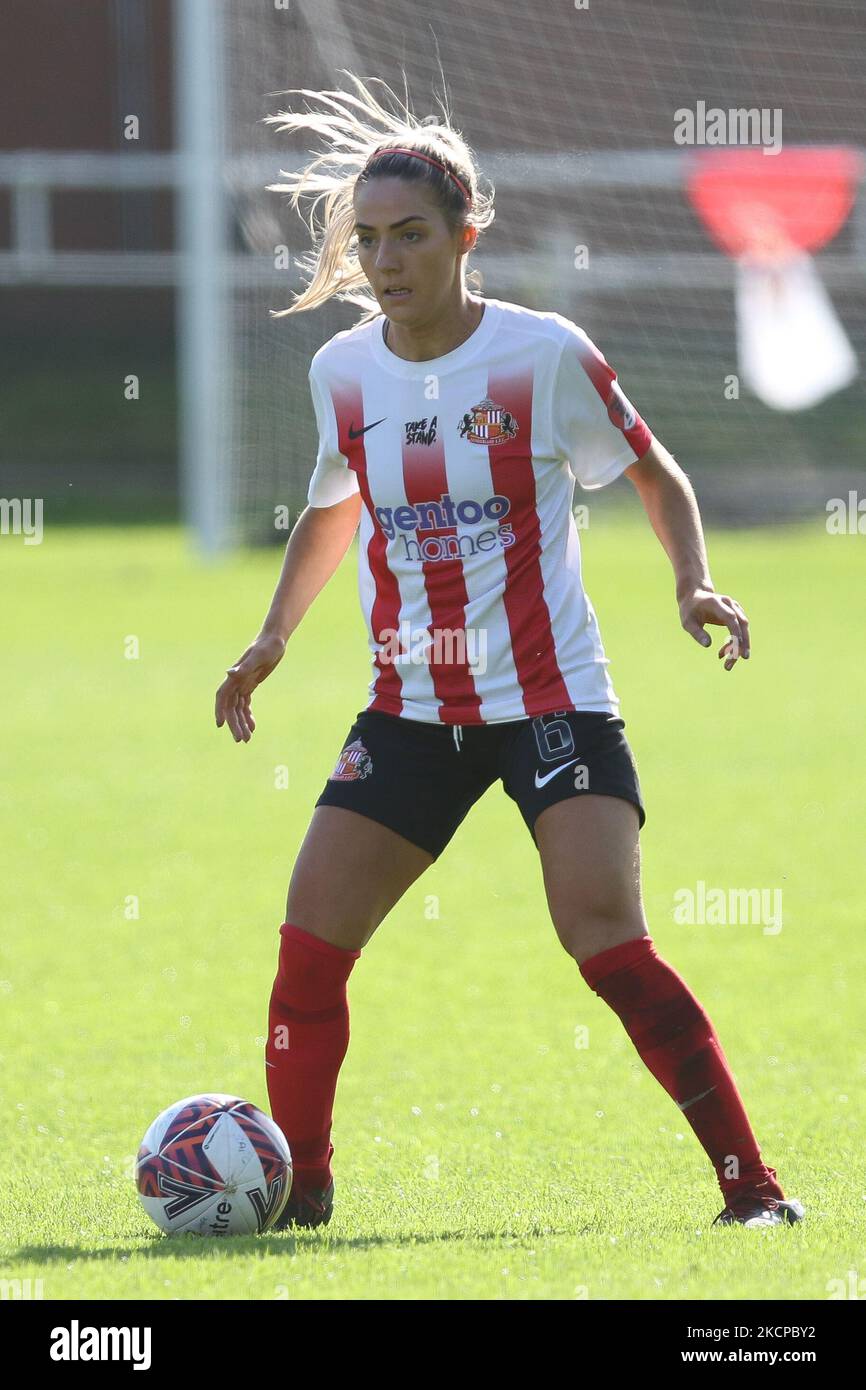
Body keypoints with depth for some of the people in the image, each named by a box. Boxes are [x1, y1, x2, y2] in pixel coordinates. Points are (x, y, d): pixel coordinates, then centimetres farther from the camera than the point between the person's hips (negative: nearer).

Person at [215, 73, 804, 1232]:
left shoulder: (545, 355, -9)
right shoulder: (342, 373, 3)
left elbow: (657, 477, 3)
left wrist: (692, 584, -13)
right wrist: (272, 640, 12)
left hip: (551, 700, -5)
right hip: (411, 710, 5)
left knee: (607, 944, -18)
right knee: (308, 946, -3)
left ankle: (751, 1182, -12)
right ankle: (296, 1187, 15)